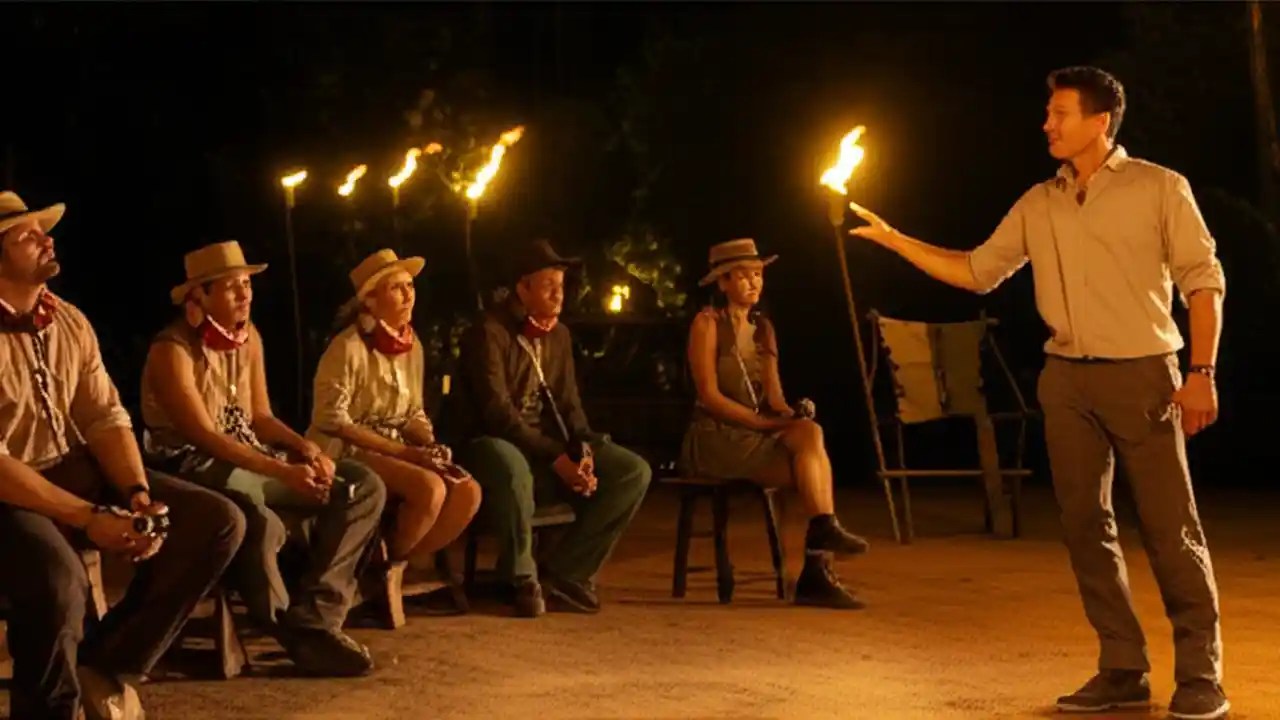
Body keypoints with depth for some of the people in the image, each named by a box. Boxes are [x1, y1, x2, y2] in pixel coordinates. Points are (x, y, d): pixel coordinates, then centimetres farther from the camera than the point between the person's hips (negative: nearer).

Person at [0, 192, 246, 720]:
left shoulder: (70, 321, 7)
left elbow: (105, 418, 6)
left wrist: (138, 494, -12)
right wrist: (89, 518, -25)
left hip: (78, 472, 8)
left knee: (220, 522, -4)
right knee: (58, 584, -39)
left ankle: (107, 669, 1)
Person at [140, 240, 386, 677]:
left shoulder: (248, 337, 9)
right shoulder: (172, 350, -14)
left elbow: (260, 417, 11)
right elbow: (205, 437, -21)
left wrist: (306, 449, -11)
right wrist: (284, 473, -30)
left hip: (250, 459, 8)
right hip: (192, 467, -8)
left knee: (362, 487, -7)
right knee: (259, 522, -41)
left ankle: (314, 616, -13)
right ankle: (292, 630, -14)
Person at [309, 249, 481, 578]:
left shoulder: (412, 345, 8)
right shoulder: (349, 346, -14)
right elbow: (332, 419, -17)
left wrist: (430, 446, -9)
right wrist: (400, 450, -18)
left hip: (394, 450, 7)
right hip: (348, 452, -7)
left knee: (468, 491, -16)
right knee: (430, 488, -29)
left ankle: (411, 562, -1)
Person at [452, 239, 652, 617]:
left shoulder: (558, 335, 11)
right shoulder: (489, 333, -12)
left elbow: (569, 404, 10)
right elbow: (498, 413, -20)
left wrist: (582, 451, -11)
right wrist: (555, 459, -26)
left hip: (549, 444, 7)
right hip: (496, 443, -7)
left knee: (635, 471, -13)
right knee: (513, 471, -44)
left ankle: (563, 574, -9)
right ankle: (521, 578, -19)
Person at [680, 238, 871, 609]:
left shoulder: (763, 327, 16)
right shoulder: (707, 323, -4)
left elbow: (773, 393, 8)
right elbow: (710, 396, -13)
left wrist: (790, 412, -15)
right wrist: (768, 423, -19)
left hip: (756, 434, 5)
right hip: (715, 438, -5)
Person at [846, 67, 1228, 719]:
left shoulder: (1158, 188, -2)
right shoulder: (1038, 205, 12)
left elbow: (1203, 279, -4)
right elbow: (978, 272, 16)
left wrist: (1201, 373, -13)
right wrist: (894, 239, 8)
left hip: (1142, 373, -5)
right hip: (1066, 379, 5)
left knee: (1170, 526, -4)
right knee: (1085, 525, 5)